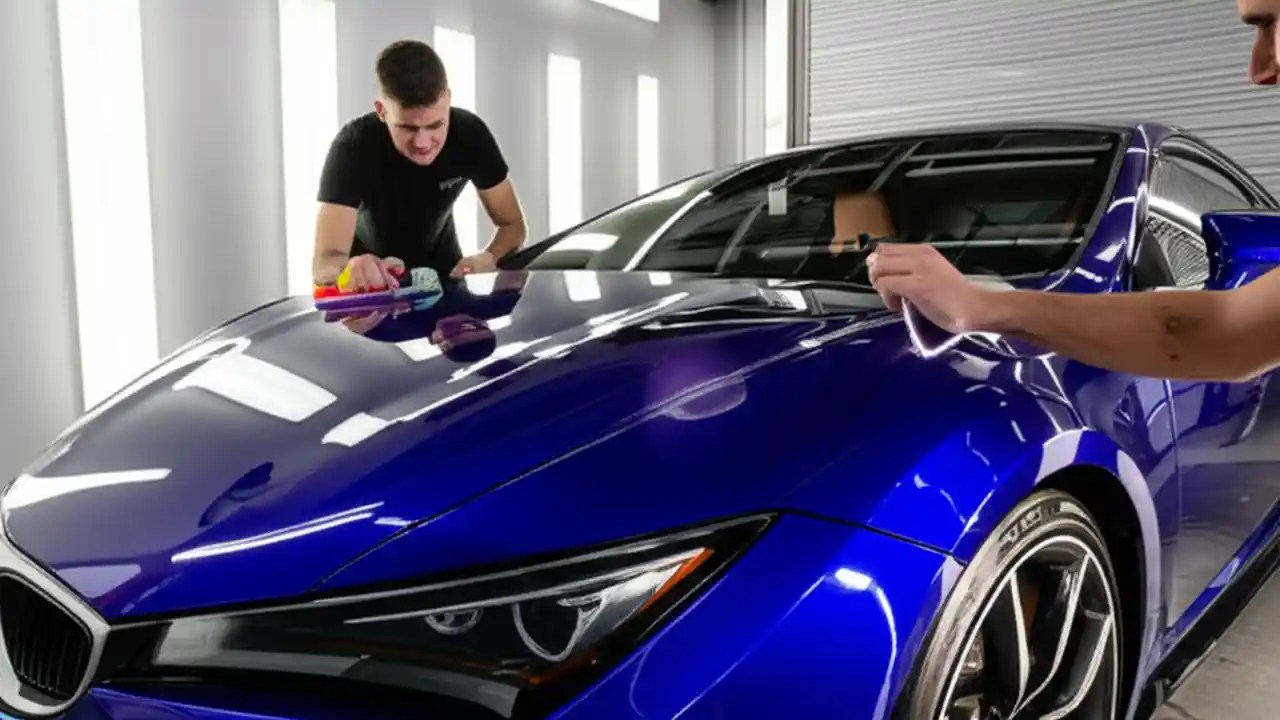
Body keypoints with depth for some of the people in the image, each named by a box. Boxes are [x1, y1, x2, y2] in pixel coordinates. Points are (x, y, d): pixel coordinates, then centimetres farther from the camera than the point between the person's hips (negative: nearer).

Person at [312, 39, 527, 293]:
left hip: (442, 273, 0)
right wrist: (351, 270, -58)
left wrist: (489, 259, -32)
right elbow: (323, 264, -35)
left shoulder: (470, 133, -21)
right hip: (372, 285, 0)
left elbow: (513, 224, -11)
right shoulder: (353, 146, -29)